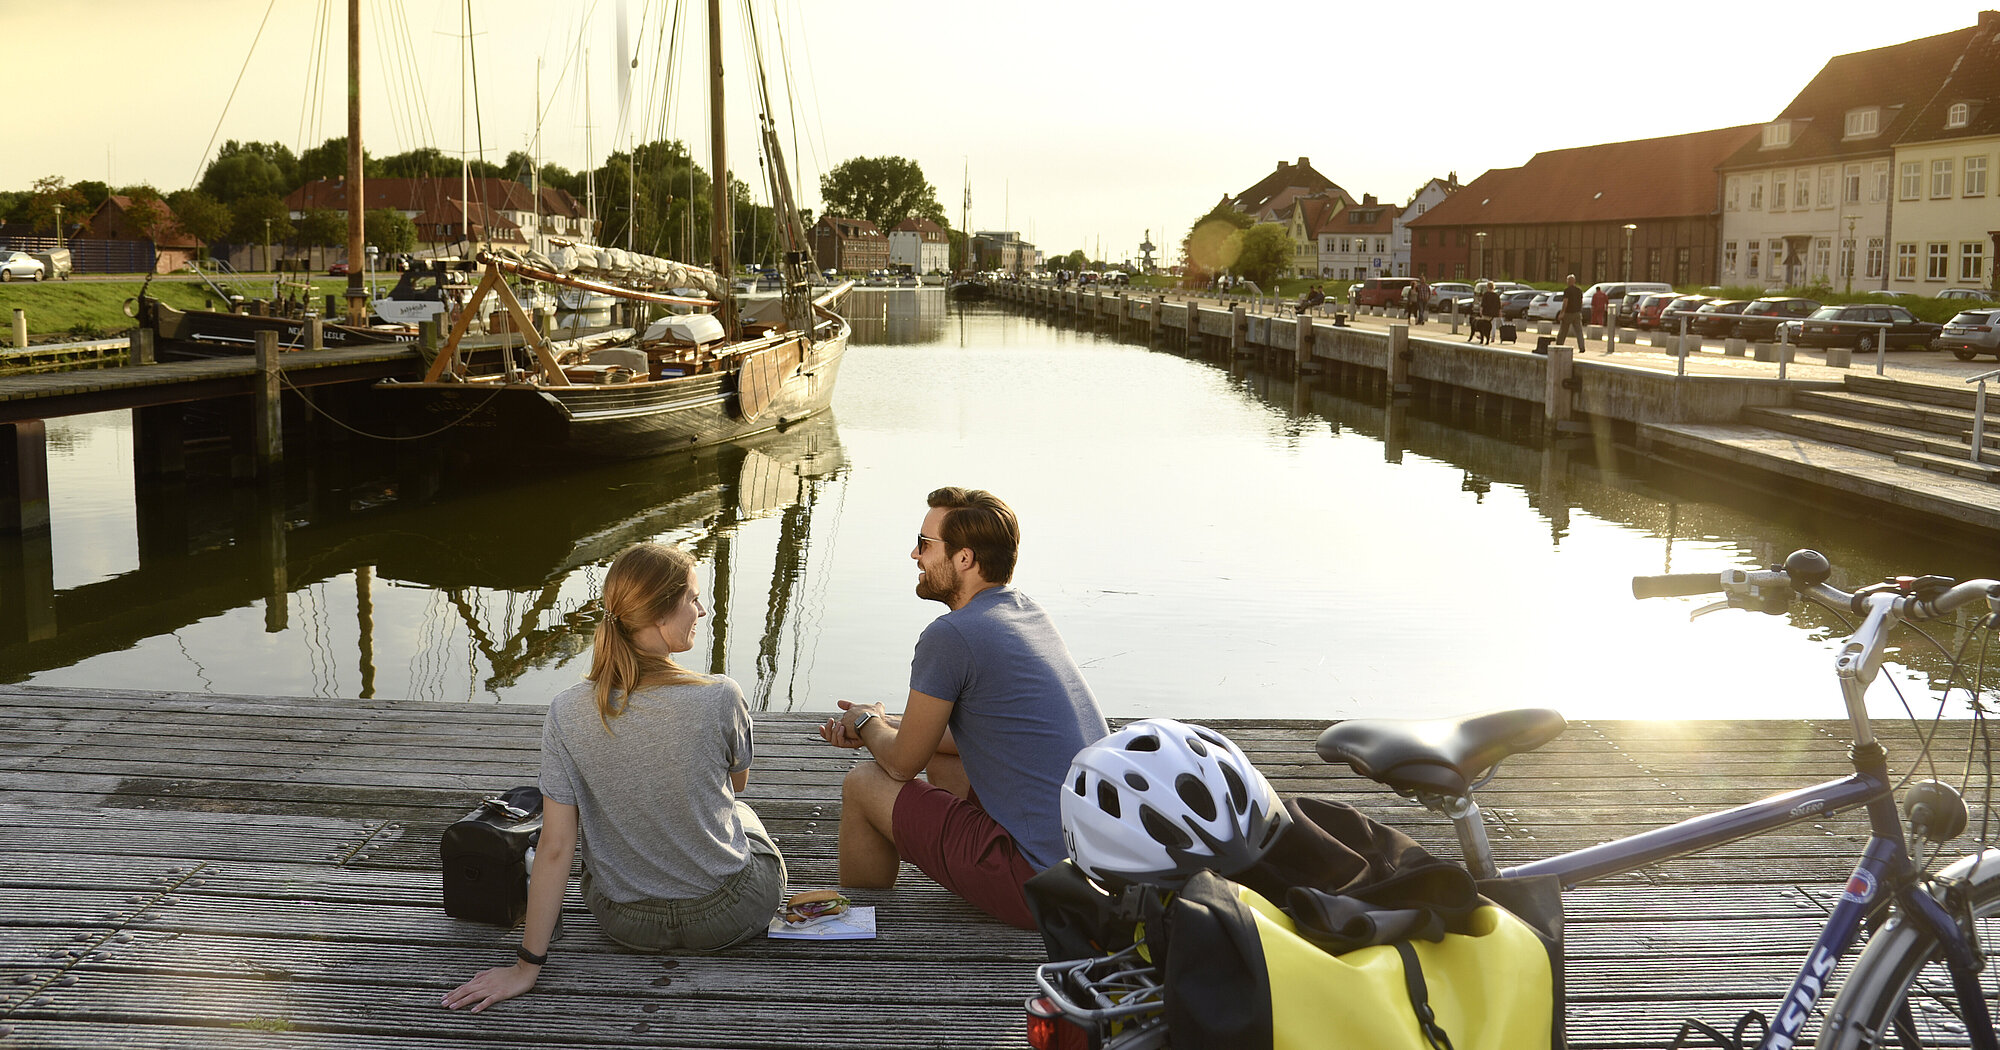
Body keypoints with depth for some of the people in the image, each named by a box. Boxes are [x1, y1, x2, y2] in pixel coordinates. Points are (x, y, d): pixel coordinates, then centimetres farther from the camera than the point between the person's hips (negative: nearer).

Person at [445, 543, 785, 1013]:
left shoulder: (566, 712, -19)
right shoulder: (720, 697, -24)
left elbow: (554, 848, -16)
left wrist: (527, 965, -7)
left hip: (624, 921, 2)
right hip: (728, 918, -2)